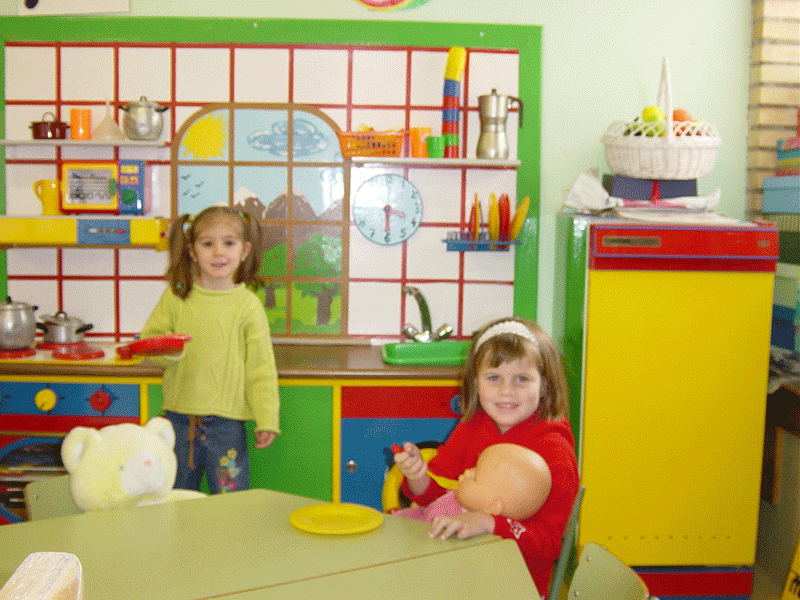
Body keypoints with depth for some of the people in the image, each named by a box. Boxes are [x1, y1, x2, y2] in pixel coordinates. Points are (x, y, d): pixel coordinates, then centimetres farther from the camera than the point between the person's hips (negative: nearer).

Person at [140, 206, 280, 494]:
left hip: (226, 421, -2)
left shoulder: (248, 305, -3)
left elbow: (261, 367, -1)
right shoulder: (176, 296, 3)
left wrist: (266, 420, -4)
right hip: (178, 418, 2)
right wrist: (167, 350, -15)